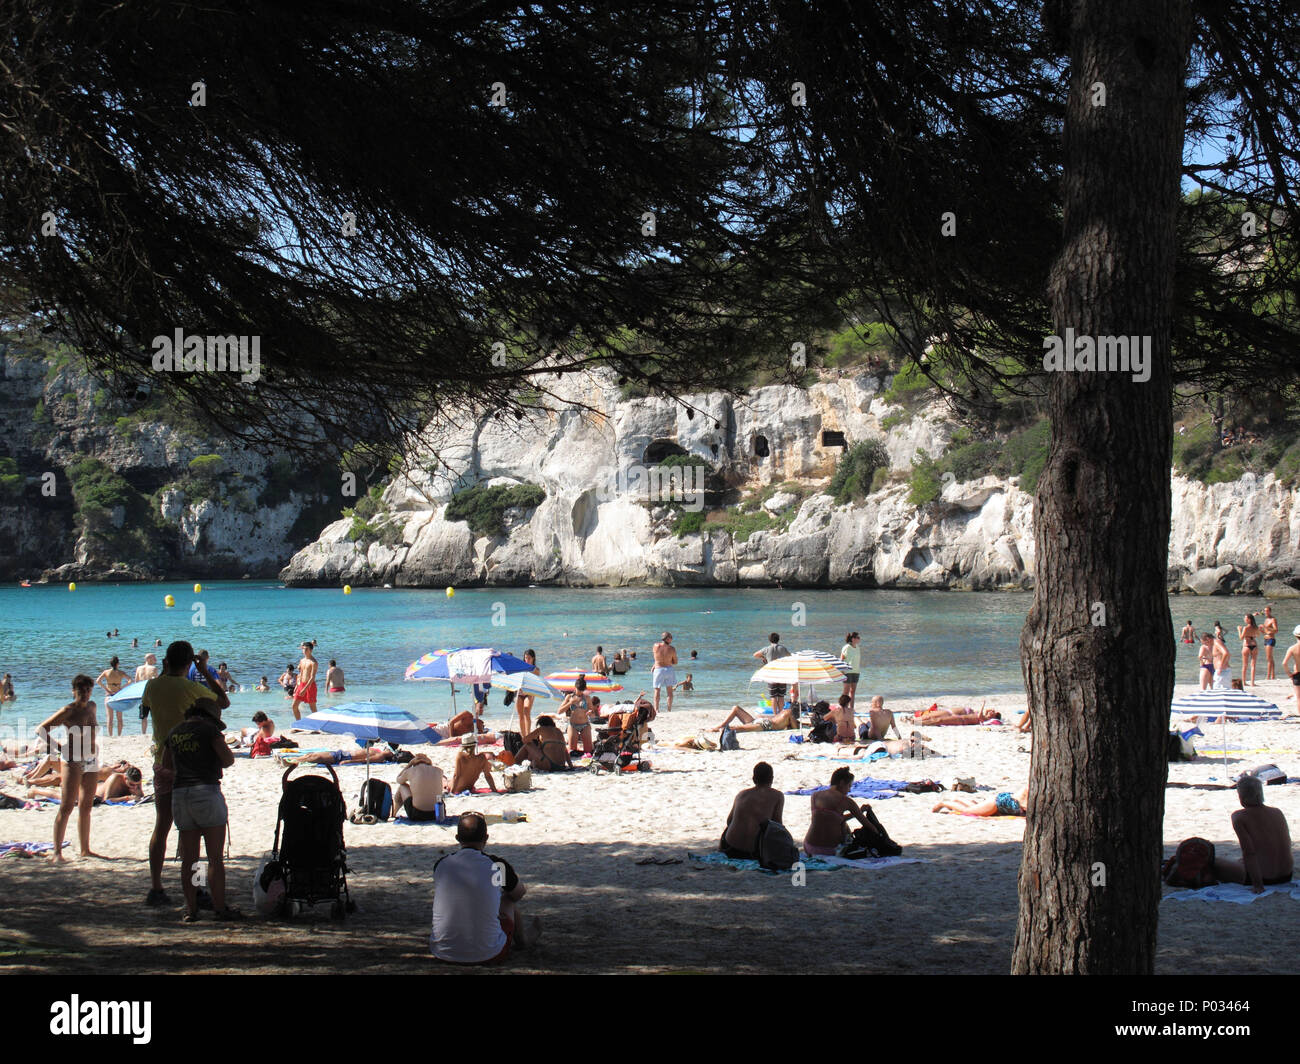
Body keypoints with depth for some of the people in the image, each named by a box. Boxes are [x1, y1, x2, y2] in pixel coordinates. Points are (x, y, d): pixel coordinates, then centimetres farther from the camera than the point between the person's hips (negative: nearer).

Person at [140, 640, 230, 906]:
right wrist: (205, 672, 5)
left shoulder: (153, 686, -1)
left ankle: (155, 888, 8)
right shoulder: (192, 689, -13)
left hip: (162, 762, 4)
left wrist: (163, 674, 21)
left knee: (161, 827, 9)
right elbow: (224, 702, 2)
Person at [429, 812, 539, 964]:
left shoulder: (441, 865, -3)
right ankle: (522, 939, 52)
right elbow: (519, 894, 12)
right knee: (508, 900, 22)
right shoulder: (498, 866, -10)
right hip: (487, 956, -3)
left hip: (443, 954, 3)